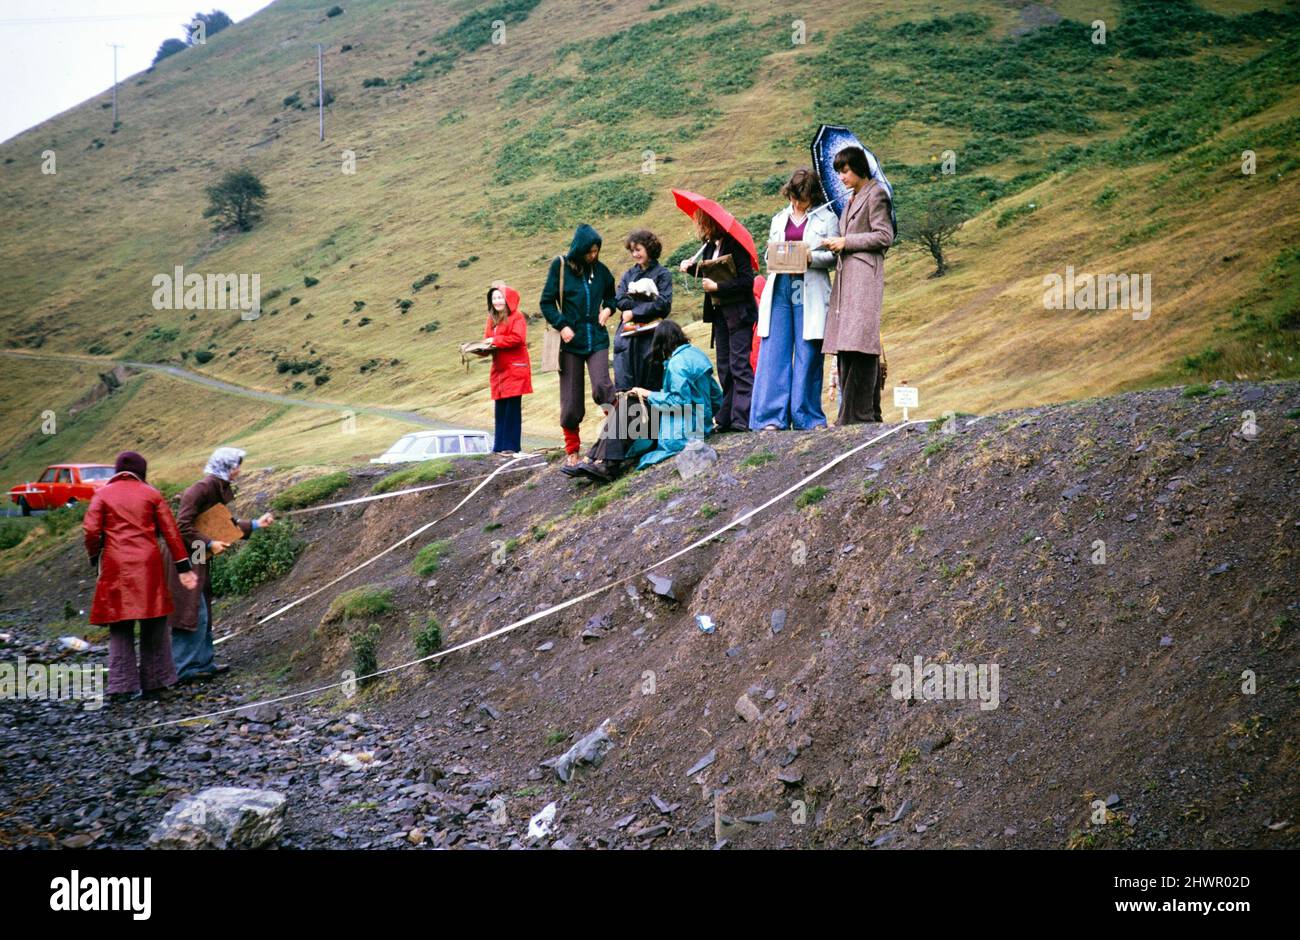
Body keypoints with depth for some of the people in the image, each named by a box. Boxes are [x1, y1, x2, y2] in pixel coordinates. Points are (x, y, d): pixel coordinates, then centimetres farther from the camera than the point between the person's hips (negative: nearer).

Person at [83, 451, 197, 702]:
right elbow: (171, 531, 5)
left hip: (115, 568, 0)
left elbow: (90, 530, -5)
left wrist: (95, 558, 11)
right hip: (149, 567, 0)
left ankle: (121, 687, -2)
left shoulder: (103, 494, 6)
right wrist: (183, 567, 8)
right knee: (153, 626, 9)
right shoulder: (151, 494, 7)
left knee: (120, 629, 5)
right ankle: (153, 685, 11)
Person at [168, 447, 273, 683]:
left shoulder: (219, 489, 10)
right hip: (186, 557, -10)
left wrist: (255, 524, 18)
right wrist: (209, 543, -22)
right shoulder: (201, 489, -19)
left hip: (199, 558, 10)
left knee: (203, 613, 16)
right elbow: (183, 525, -23)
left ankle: (203, 662, 24)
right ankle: (183, 669, -3)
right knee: (193, 614, -7)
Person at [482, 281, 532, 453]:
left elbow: (518, 338, -18)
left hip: (514, 369, -7)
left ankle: (511, 445, -5)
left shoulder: (516, 317, -5)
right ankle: (500, 445, 8)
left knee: (513, 408, -6)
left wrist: (495, 341, -14)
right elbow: (488, 340, 18)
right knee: (500, 408, 5)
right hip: (499, 369, 7)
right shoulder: (492, 319, 18)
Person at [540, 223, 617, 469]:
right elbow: (547, 302, -1)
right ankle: (572, 451, 14)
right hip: (571, 340, -1)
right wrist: (562, 326, -14)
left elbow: (611, 296, 23)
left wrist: (608, 309, 2)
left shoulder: (600, 270, 6)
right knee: (571, 401, 1)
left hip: (597, 339, 1)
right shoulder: (560, 266, -1)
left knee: (601, 388, -22)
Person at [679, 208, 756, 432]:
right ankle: (727, 418, 15)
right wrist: (692, 267, 6)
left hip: (738, 314, -9)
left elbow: (746, 281, -19)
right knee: (724, 367, 11)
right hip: (720, 312, 9)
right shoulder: (710, 246, 8)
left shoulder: (734, 245, -15)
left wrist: (716, 287, -19)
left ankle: (742, 419, -12)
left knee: (739, 365, -11)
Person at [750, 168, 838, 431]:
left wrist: (810, 257, -16)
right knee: (774, 352, -3)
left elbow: (834, 257, 0)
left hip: (810, 293, -3)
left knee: (808, 355, -3)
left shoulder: (826, 218, 6)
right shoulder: (779, 219, 18)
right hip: (779, 289, 3)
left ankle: (807, 417, 3)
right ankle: (772, 416, -3)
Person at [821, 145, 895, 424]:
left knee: (859, 345, -14)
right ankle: (868, 413, 5)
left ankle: (857, 414, -17)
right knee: (846, 348, 3)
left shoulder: (875, 194, -1)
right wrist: (836, 245, 9)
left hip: (865, 277, -9)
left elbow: (884, 236, -9)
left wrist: (846, 242, -8)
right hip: (846, 278, 9)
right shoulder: (852, 200, 25)